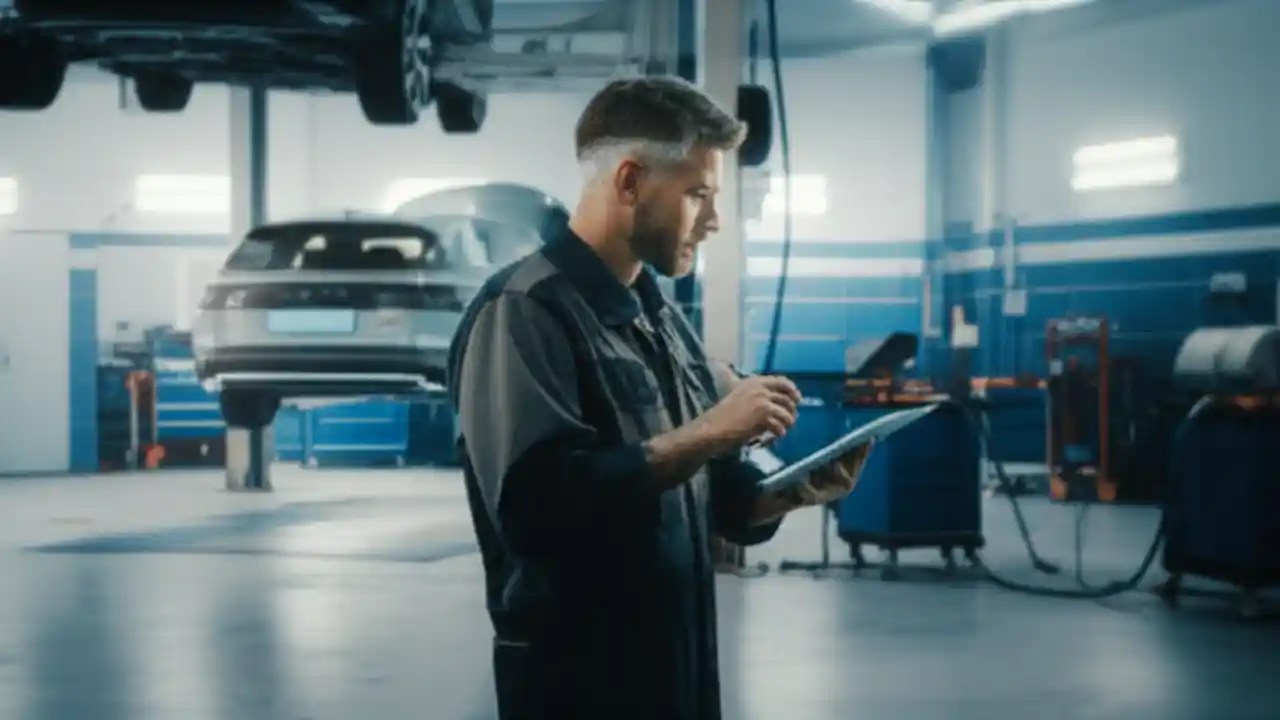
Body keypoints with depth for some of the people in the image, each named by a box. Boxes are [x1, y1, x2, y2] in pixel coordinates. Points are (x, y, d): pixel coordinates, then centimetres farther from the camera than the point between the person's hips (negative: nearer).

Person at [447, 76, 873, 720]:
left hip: (679, 664, 9)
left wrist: (796, 492, -4)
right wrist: (701, 436, -23)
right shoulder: (524, 311, -15)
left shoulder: (661, 319, 13)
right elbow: (539, 503, -28)